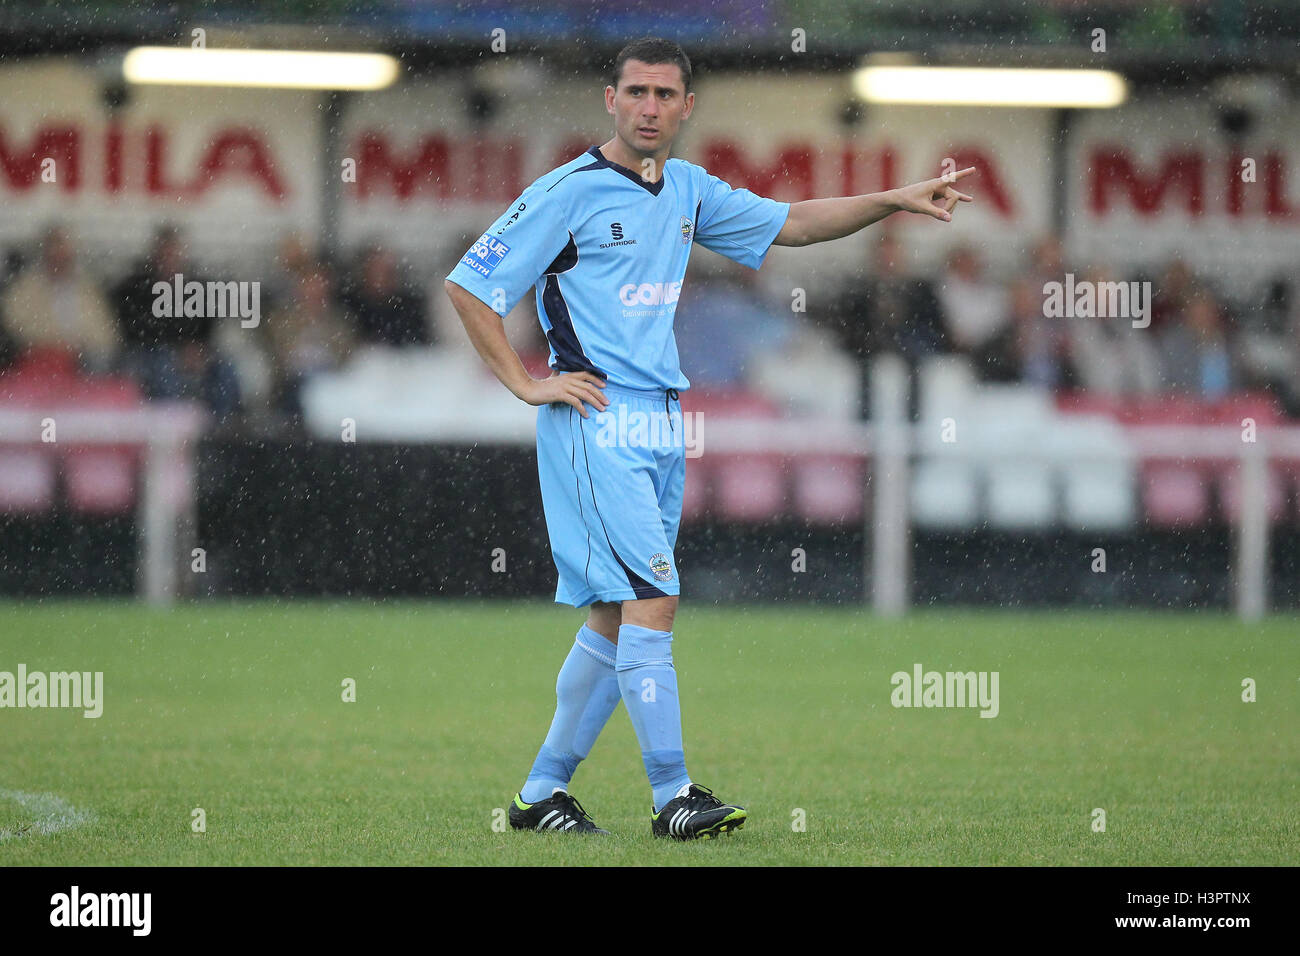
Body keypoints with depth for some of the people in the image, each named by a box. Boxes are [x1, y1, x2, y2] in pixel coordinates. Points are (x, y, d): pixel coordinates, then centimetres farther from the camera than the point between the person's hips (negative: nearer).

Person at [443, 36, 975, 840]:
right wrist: (527, 385, -9)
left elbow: (789, 223, 17)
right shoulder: (570, 192, -7)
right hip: (596, 420, -7)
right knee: (653, 596, -15)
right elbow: (469, 285, -6)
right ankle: (672, 796, -13)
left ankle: (543, 792, 15)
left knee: (616, 616, 8)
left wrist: (892, 201, 5)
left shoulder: (689, 192, 13)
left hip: (663, 425, 7)